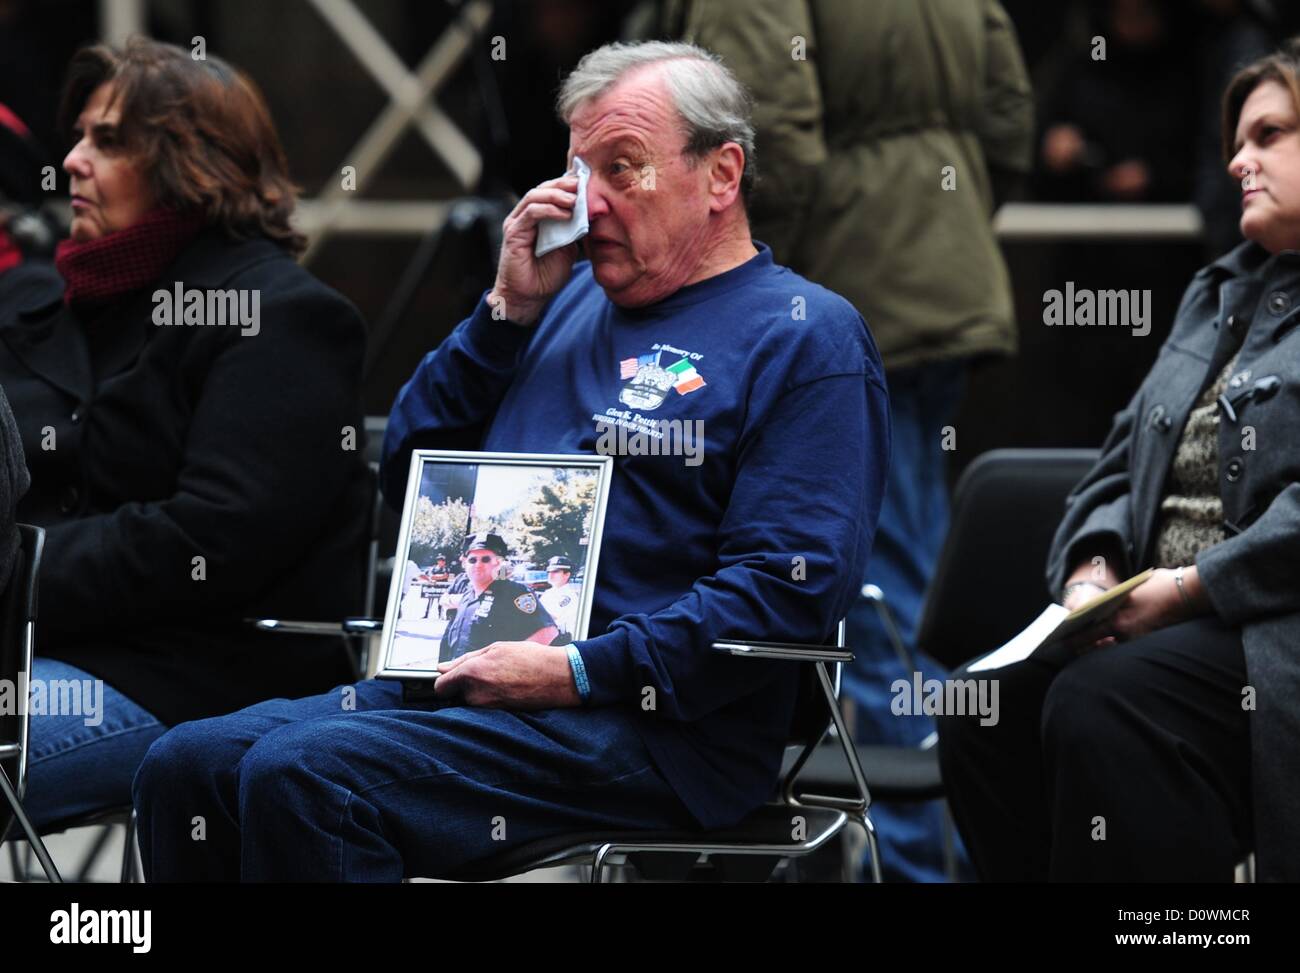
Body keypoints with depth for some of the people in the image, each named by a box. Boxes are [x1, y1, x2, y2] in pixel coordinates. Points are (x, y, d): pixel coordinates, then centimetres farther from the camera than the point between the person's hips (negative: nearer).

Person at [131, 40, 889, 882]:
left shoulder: (810, 338, -1)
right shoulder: (573, 302, 23)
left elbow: (792, 584, -13)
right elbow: (411, 476, 21)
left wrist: (578, 672, -18)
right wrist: (510, 309, 9)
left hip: (646, 726, -8)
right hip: (467, 678, 8)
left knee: (303, 775, -27)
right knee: (186, 767, -11)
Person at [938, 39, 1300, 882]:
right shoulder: (1219, 296, 27)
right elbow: (1125, 460, 23)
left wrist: (1187, 589, -17)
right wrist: (1092, 573, 3)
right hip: (1158, 619, 9)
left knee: (1101, 703, -31)